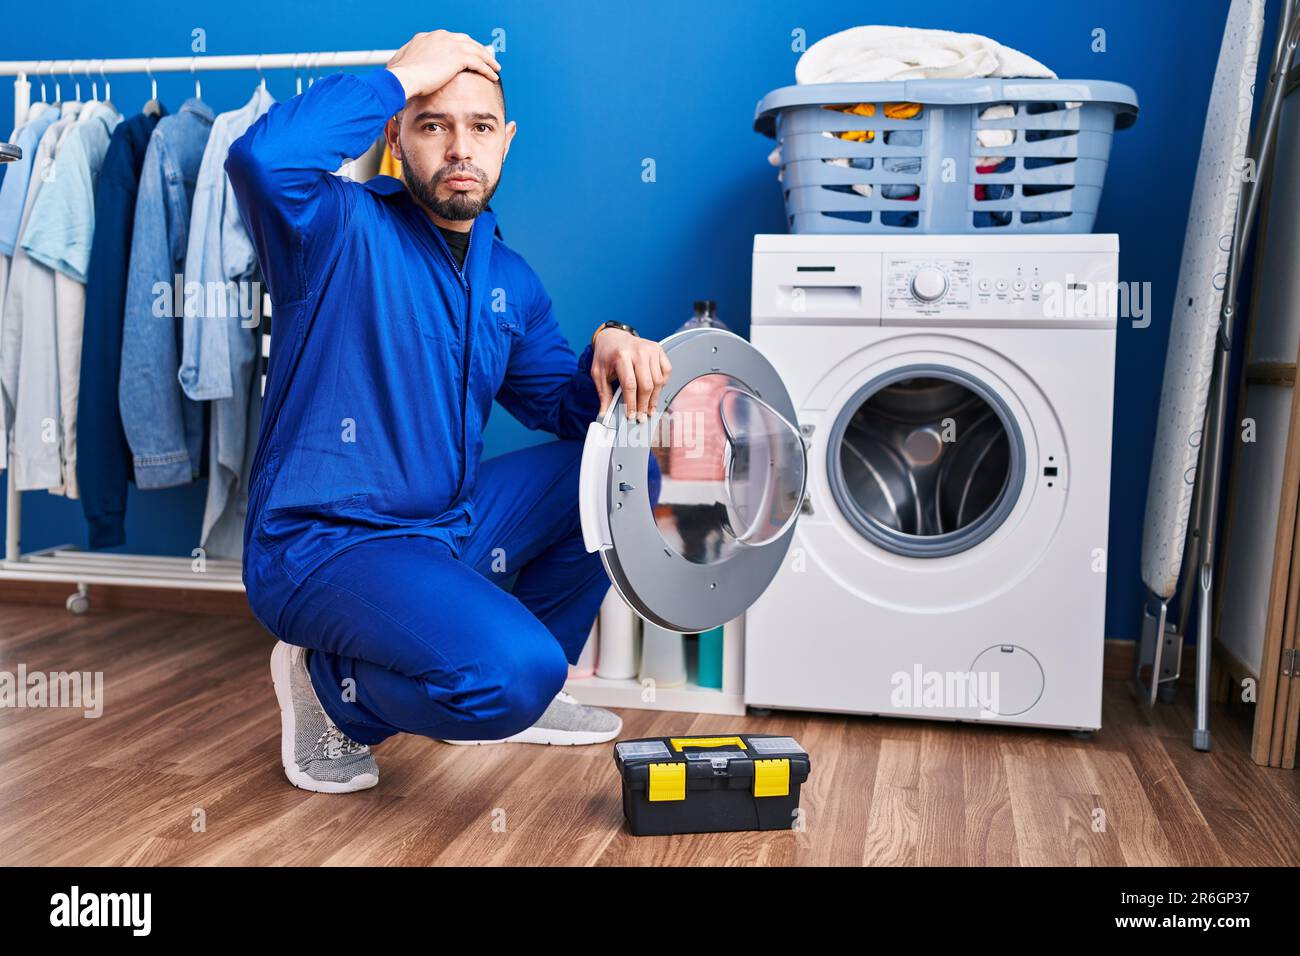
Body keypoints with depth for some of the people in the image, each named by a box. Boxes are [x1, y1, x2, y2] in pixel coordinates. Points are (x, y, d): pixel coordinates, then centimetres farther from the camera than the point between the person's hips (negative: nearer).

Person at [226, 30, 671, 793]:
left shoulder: (510, 278, 11)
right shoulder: (343, 231, -10)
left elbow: (566, 407, 15)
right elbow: (263, 158, -33)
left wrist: (609, 351, -9)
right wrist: (400, 76, -19)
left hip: (452, 524, 8)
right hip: (325, 543, -8)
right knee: (514, 672, -31)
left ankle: (518, 687, 12)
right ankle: (333, 685, 2)